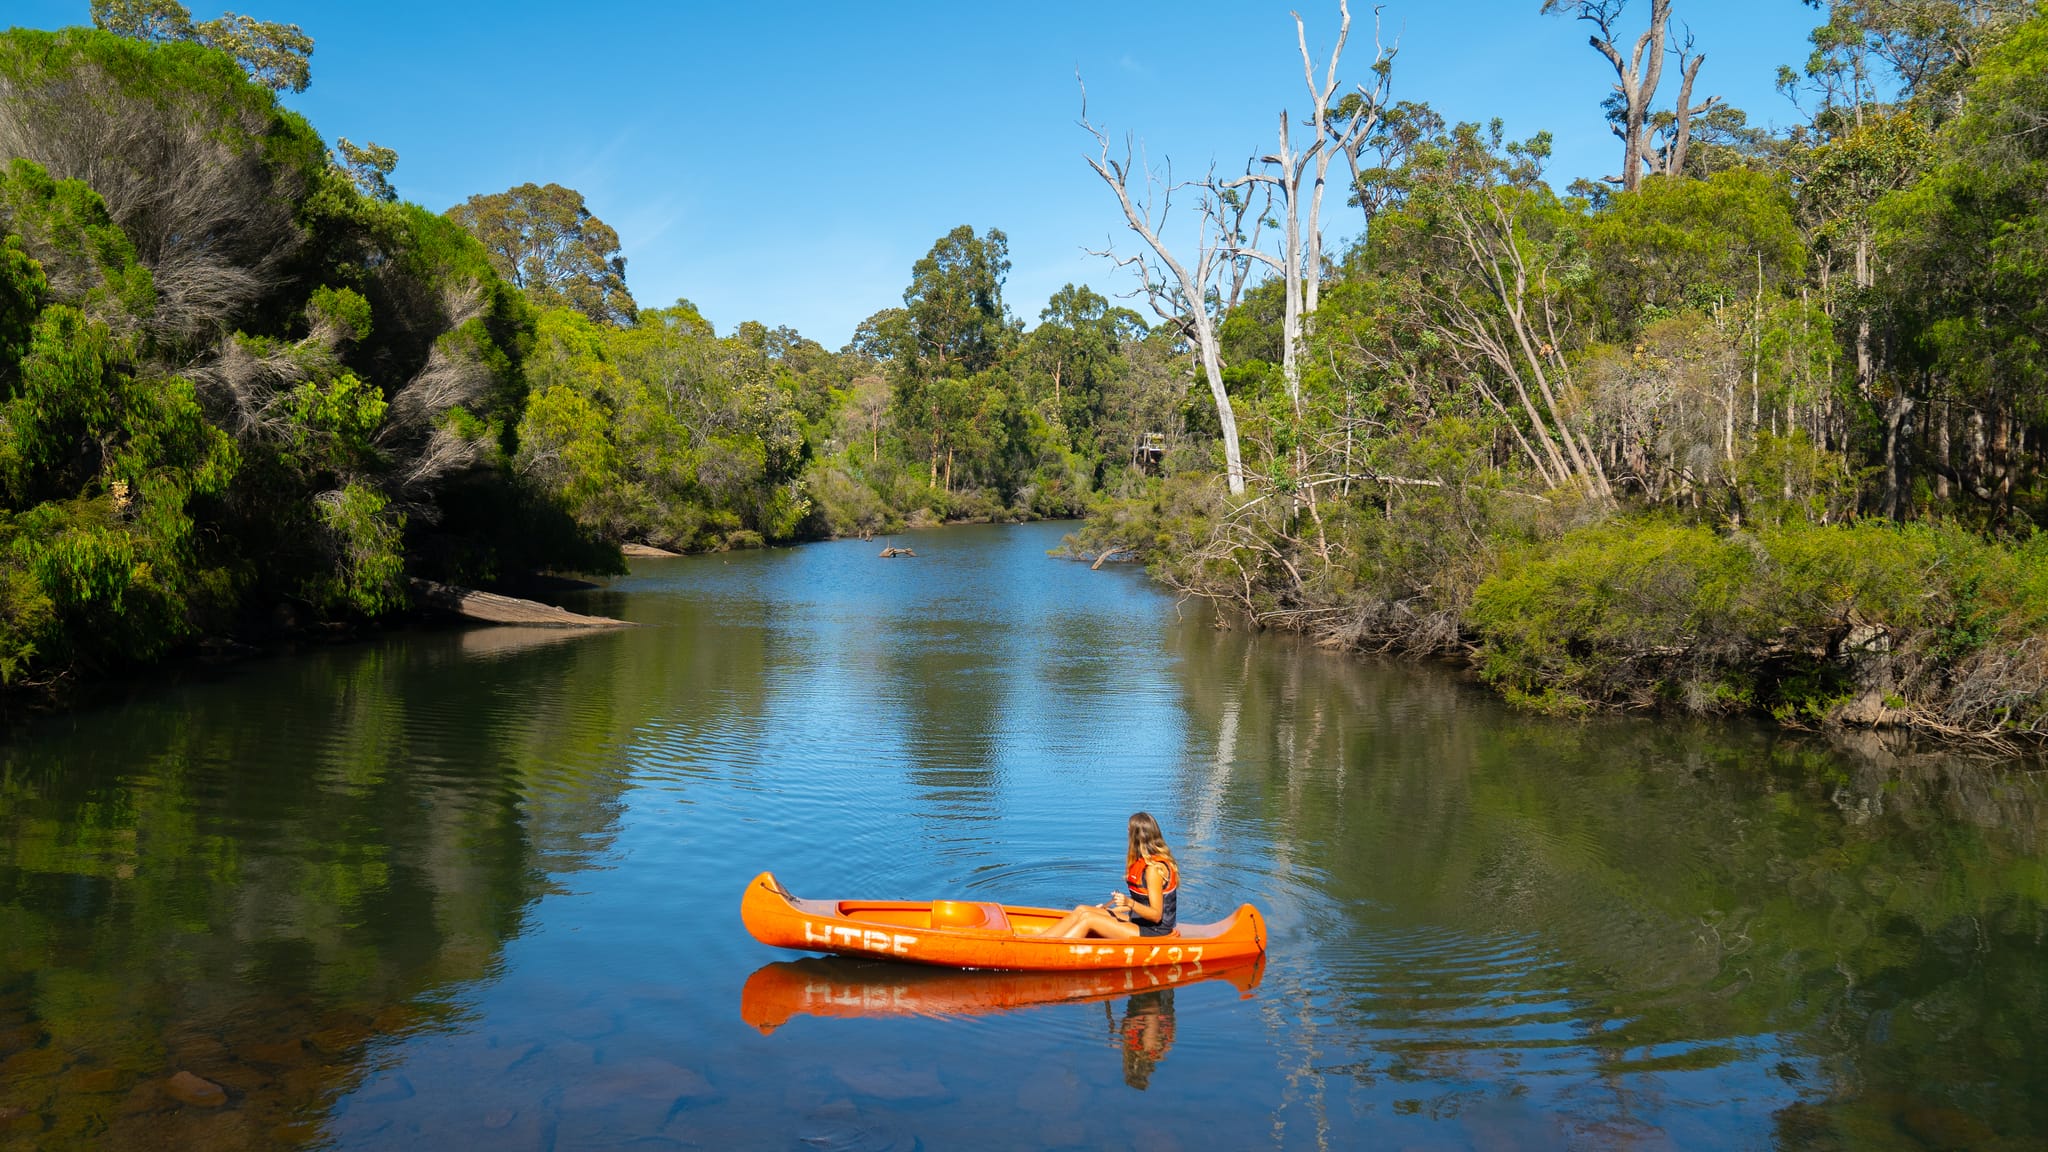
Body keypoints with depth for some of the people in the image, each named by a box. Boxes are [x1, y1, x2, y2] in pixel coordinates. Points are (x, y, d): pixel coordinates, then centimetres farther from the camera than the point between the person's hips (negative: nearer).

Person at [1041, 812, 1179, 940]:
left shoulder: (1154, 868, -20)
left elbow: (1156, 915, -20)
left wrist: (1130, 903, -33)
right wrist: (1110, 911, 20)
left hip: (1152, 933, -9)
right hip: (1140, 923, 9)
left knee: (1087, 918, -16)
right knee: (1081, 910, 0)